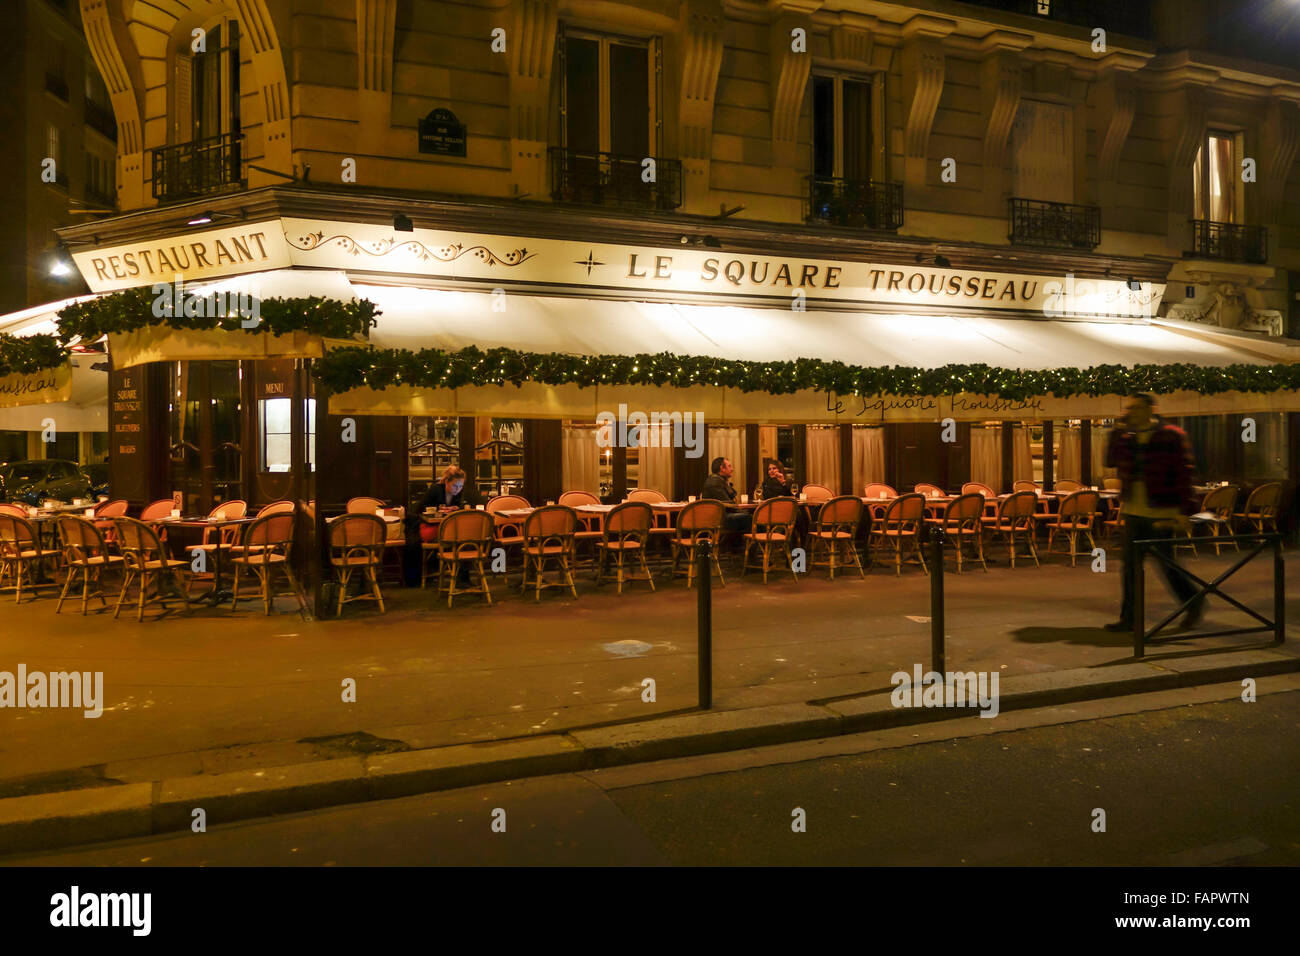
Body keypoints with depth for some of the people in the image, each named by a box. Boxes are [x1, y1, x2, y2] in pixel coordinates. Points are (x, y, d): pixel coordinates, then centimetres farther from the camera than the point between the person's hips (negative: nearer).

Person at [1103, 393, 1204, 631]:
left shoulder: (1172, 436, -7)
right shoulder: (1126, 437, 10)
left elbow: (1184, 474, -8)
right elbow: (1111, 461, 2)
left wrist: (1181, 508, -13)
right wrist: (1117, 432, -5)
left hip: (1161, 513, -6)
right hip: (1133, 512, 6)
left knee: (1166, 563, 1)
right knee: (1131, 565, 5)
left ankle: (1194, 601, 25)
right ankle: (1129, 618, 10)